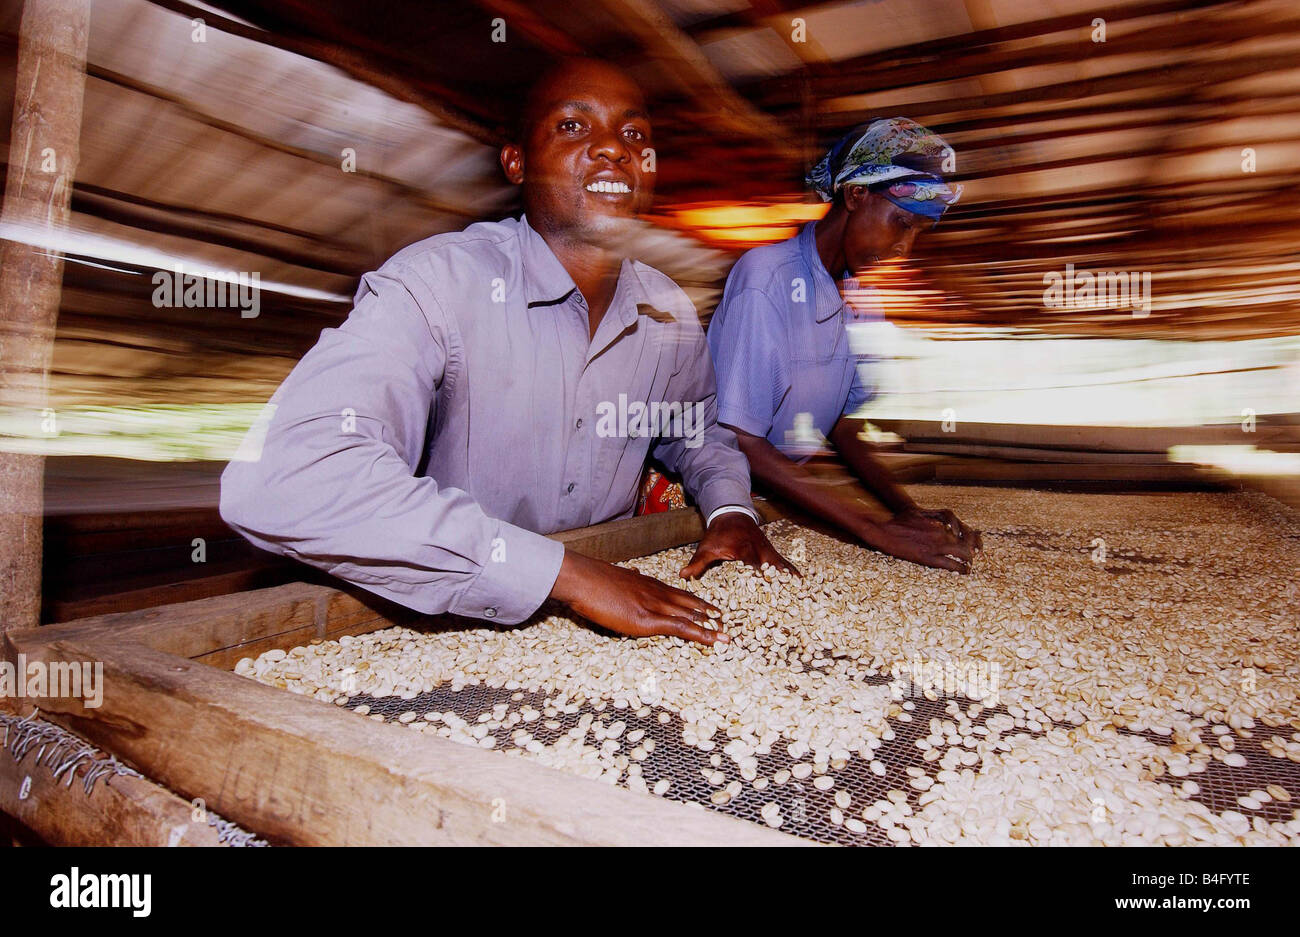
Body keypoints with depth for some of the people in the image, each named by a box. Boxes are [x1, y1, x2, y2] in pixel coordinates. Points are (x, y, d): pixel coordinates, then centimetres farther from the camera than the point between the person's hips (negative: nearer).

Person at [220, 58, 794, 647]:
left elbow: (698, 431, 20)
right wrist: (563, 571, -34)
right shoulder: (437, 282, -19)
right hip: (446, 629, -4)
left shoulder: (670, 313, 0)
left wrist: (731, 509, -2)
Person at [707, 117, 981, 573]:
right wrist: (876, 530, -22)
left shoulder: (859, 297, 8)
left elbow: (842, 425, 10)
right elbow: (741, 442, -22)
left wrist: (907, 510, -6)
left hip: (788, 494, 7)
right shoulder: (765, 277, -16)